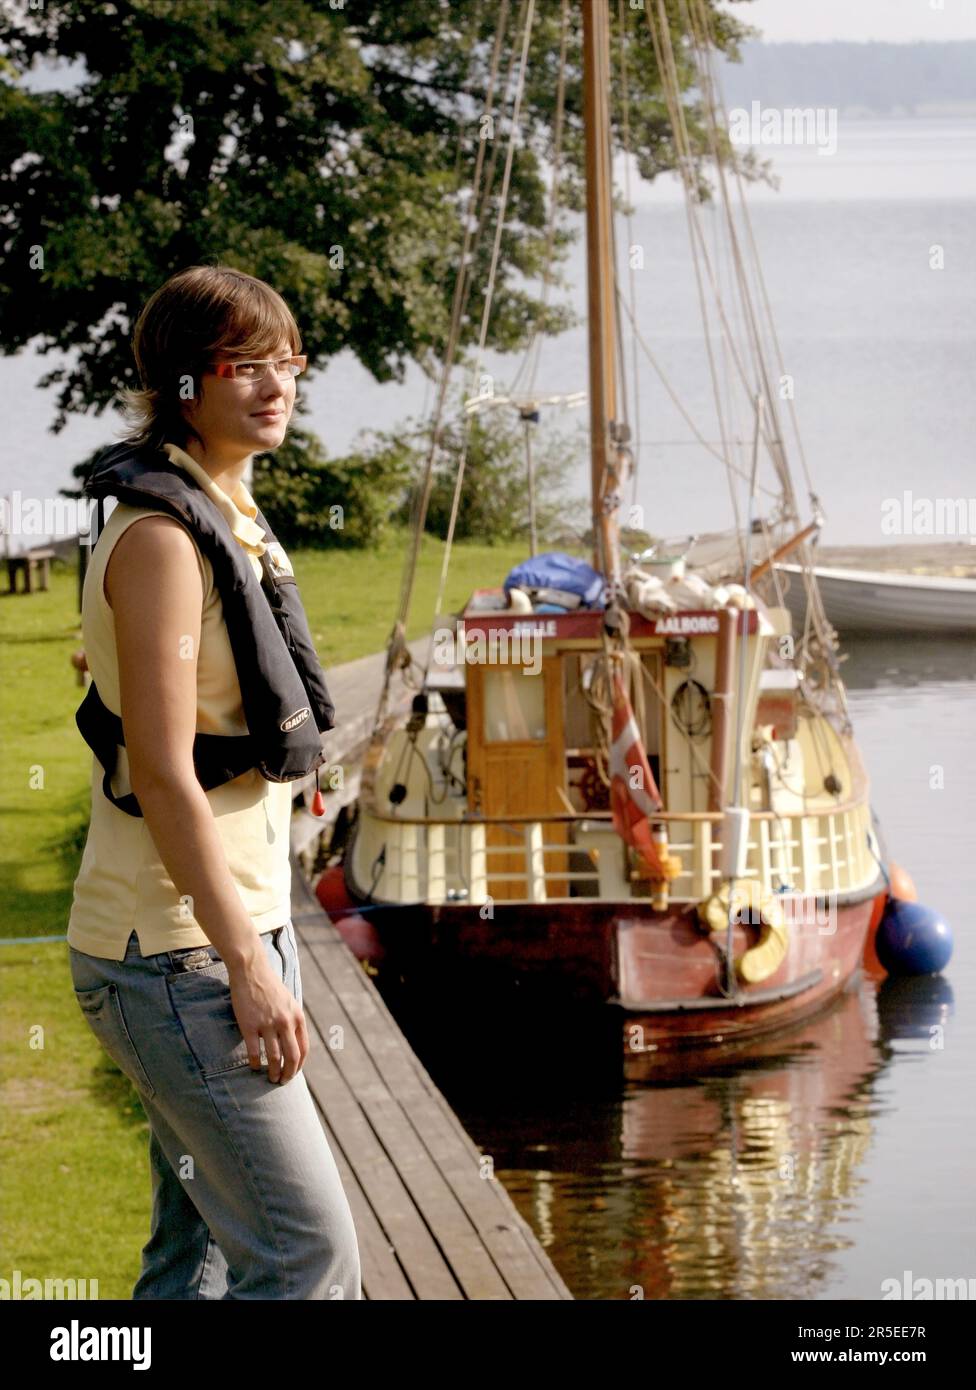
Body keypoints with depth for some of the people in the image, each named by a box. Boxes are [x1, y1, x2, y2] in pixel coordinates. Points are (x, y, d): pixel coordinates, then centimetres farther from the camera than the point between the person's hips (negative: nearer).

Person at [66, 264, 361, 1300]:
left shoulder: (228, 519, 14)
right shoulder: (160, 536, -16)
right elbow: (161, 773, -21)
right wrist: (248, 965, -21)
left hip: (235, 927, 10)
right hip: (177, 952, -10)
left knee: (201, 1250, 13)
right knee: (311, 1254, -10)